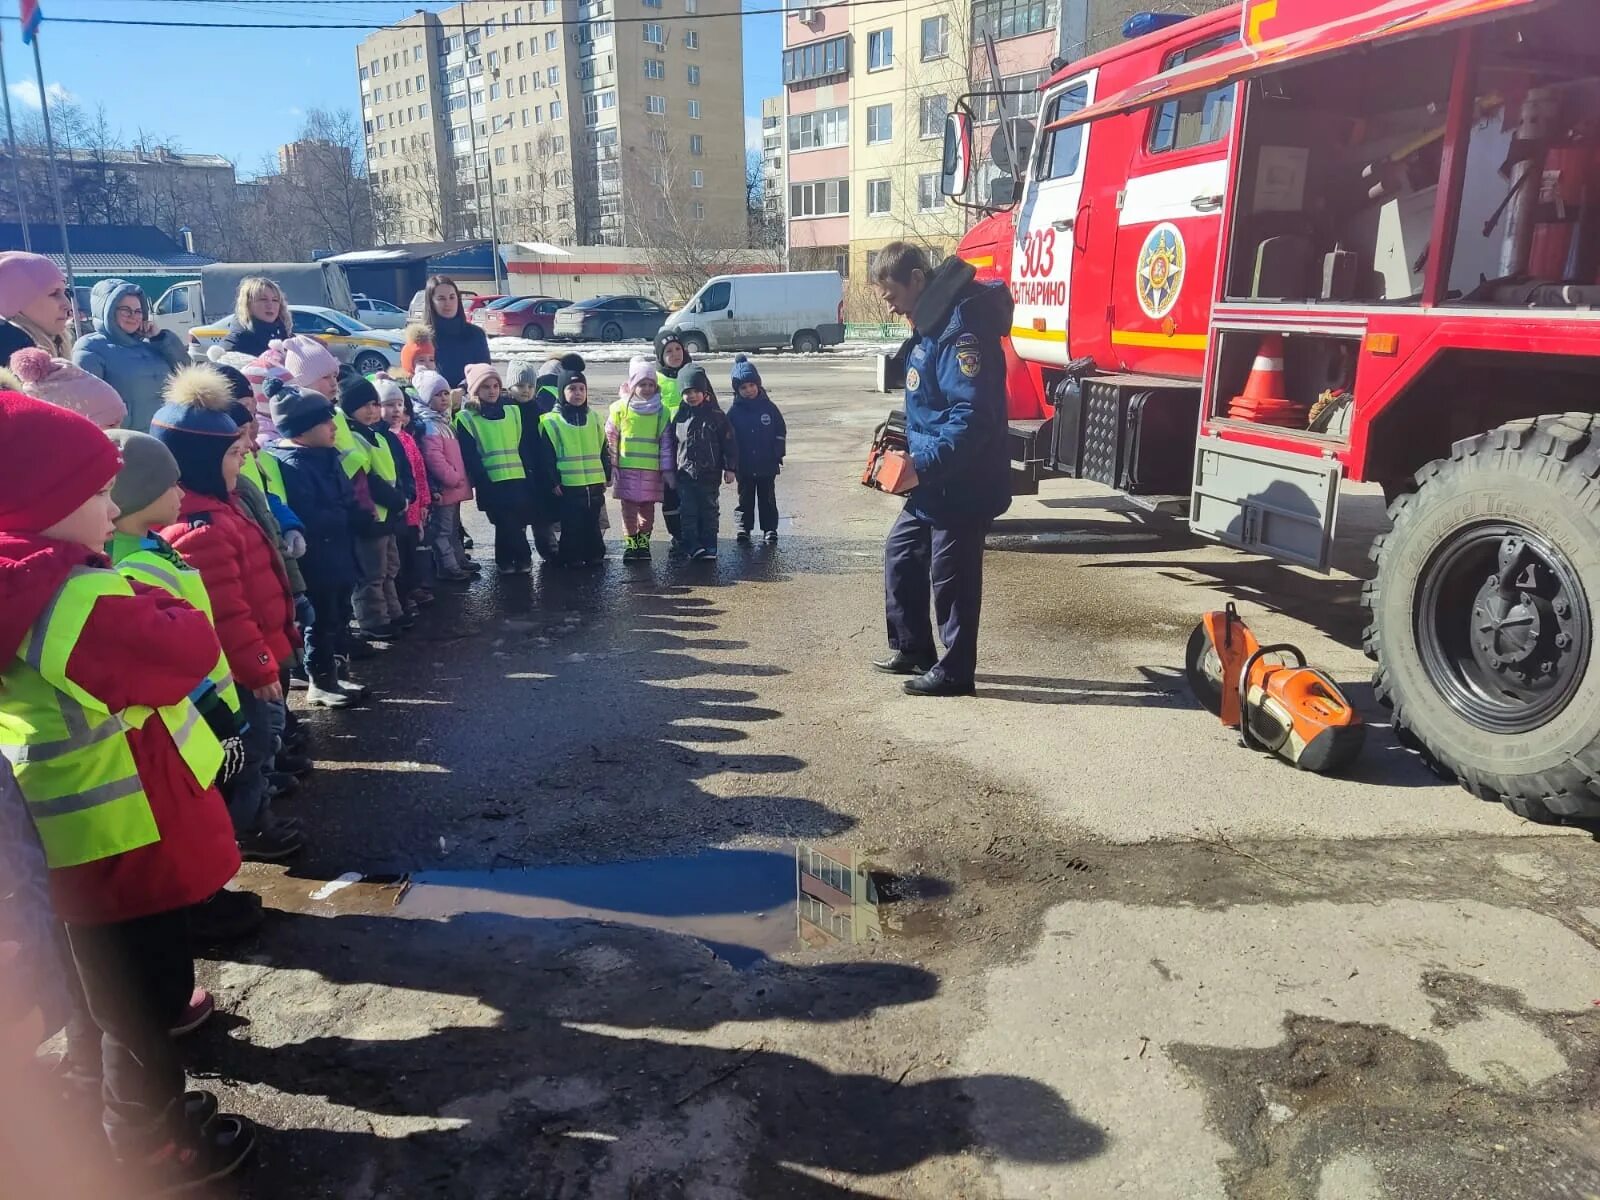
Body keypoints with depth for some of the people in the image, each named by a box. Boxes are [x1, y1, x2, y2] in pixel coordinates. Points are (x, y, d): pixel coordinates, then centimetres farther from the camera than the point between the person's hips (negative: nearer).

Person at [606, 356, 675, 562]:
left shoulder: (661, 412, 2)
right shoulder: (620, 408, -1)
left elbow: (666, 442, 4)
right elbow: (610, 439, 4)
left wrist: (668, 470, 2)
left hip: (652, 469, 1)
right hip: (627, 468, -1)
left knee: (648, 507, 8)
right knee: (629, 507, 2)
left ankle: (643, 542, 21)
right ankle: (630, 543, 11)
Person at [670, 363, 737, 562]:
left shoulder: (717, 416, -2)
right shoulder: (679, 417, 3)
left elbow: (729, 443, -1)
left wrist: (730, 468, -4)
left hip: (710, 473, -1)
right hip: (685, 473, 1)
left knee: (709, 510, 6)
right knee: (688, 511, 0)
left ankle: (709, 546, 12)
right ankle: (692, 545, 4)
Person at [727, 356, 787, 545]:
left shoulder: (768, 407, -2)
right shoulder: (734, 411, -3)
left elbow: (781, 432, 3)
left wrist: (778, 456, -1)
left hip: (767, 465, 0)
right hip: (744, 466, 0)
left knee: (767, 498, 9)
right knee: (745, 499, 10)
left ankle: (770, 529, 16)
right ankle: (744, 528, 20)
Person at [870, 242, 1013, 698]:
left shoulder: (961, 327, -21)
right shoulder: (929, 326, 12)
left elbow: (973, 416, -28)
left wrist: (923, 463, -26)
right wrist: (908, 451, 13)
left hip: (963, 487, -10)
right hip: (933, 482, 11)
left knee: (951, 576, 1)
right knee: (901, 553, 19)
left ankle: (955, 671, 16)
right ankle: (913, 648, 33)